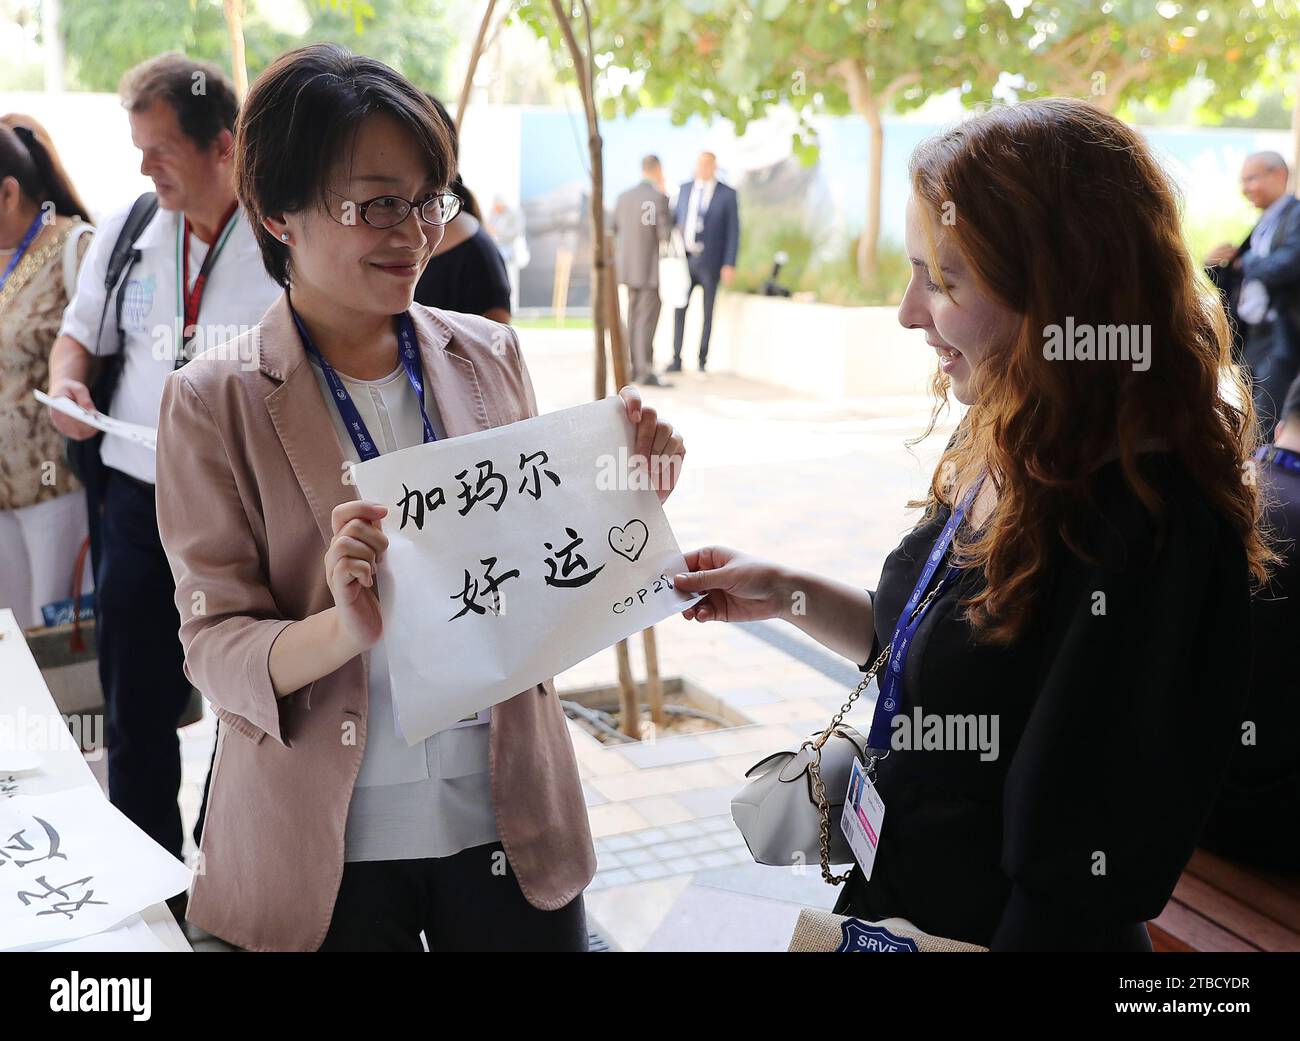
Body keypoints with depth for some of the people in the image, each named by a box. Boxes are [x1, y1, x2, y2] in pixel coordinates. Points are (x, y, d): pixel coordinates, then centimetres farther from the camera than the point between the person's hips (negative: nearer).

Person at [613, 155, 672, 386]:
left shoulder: (624, 197, 7)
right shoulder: (659, 198, -14)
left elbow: (616, 231, 16)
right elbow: (666, 235, -14)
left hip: (628, 267, 7)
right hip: (649, 269, -7)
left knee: (634, 319, 14)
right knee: (647, 321, -6)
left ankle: (634, 368, 18)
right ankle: (645, 372, -8)